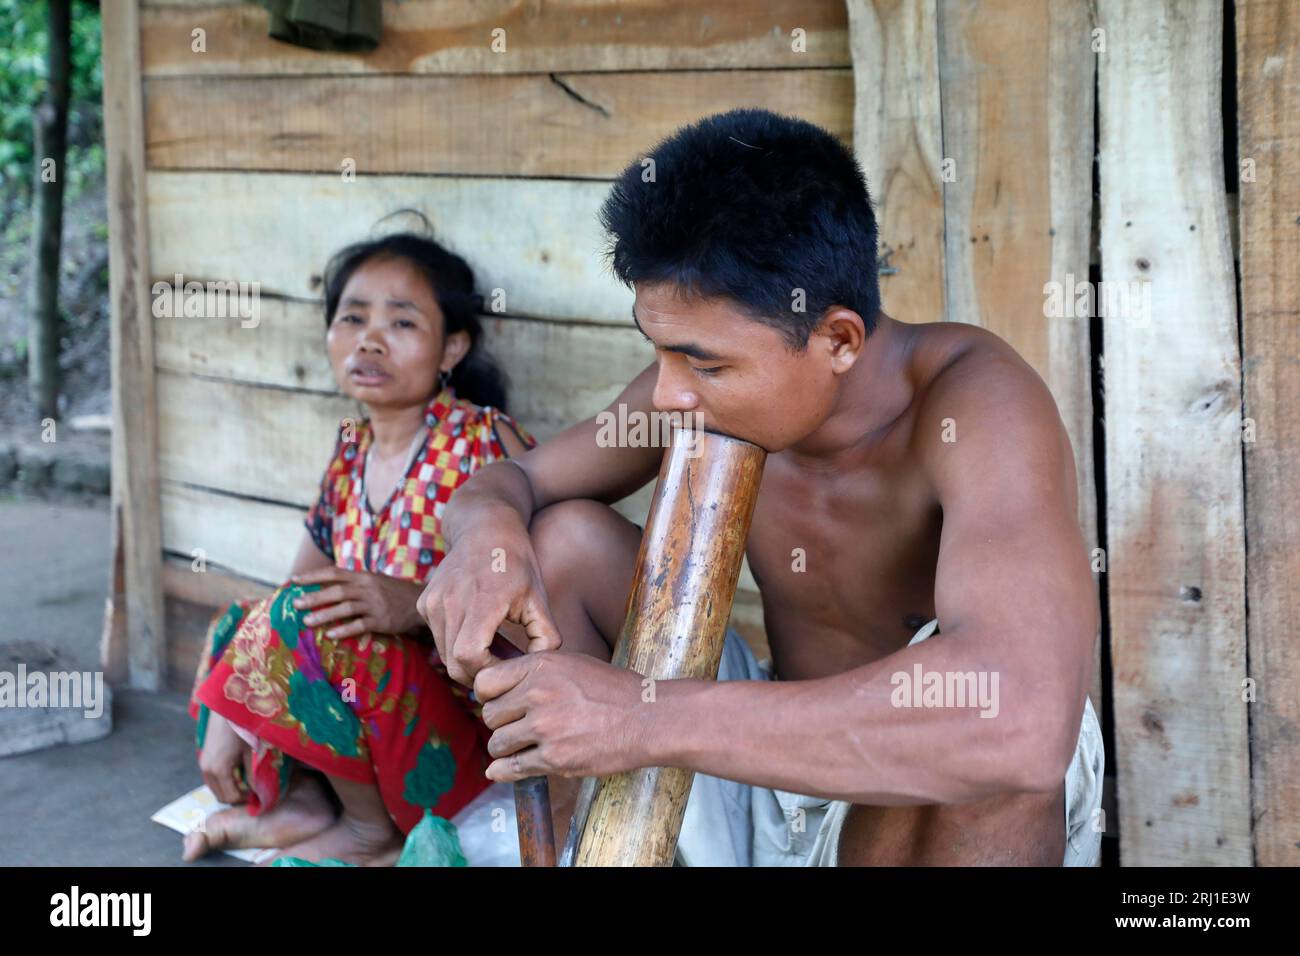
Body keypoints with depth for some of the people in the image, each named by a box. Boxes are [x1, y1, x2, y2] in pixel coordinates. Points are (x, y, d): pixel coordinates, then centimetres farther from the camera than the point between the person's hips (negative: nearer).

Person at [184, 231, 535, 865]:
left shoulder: (482, 440, -14)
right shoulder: (352, 451, 8)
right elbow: (301, 583, 9)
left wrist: (420, 603, -33)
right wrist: (226, 719, 3)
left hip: (463, 733, -8)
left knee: (309, 623, -26)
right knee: (236, 625, 12)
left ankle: (374, 830, -7)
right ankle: (302, 799, -3)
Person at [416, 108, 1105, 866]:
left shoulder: (974, 401, -31)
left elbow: (1021, 719, -48)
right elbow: (512, 481, 4)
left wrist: (647, 719, -44)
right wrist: (488, 534, -24)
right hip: (768, 793, 6)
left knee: (975, 704, -38)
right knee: (559, 541, -7)